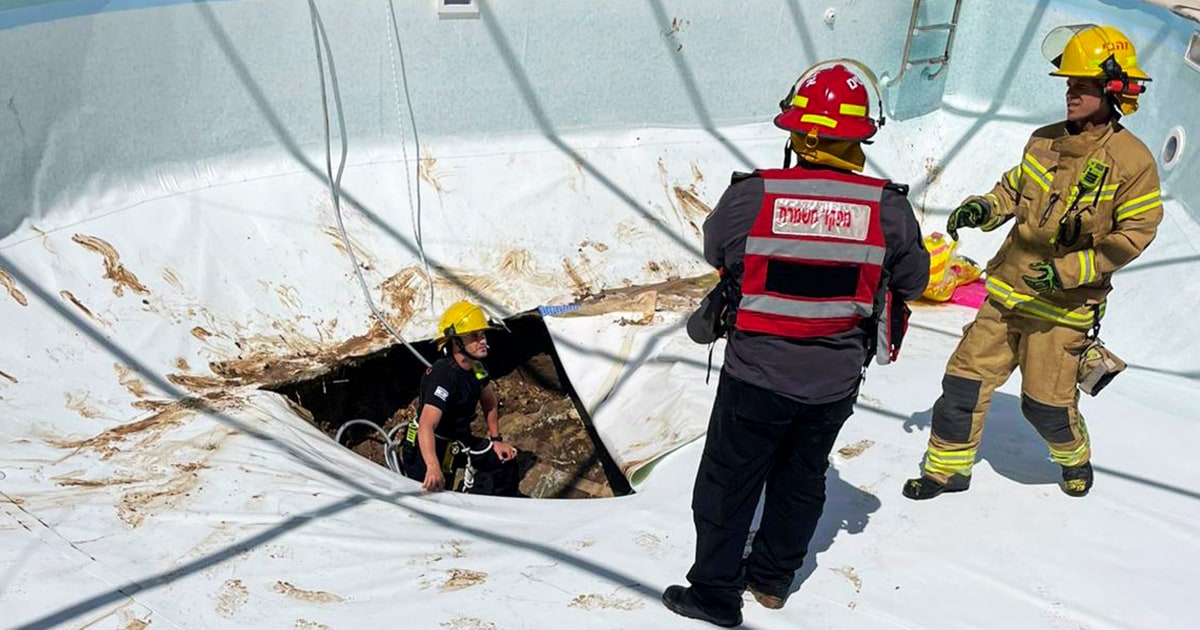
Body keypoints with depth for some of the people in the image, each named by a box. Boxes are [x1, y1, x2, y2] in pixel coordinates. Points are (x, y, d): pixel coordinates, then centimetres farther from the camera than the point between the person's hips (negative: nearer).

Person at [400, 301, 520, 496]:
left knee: (503, 459, 5)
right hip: (426, 450, -8)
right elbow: (426, 426, -43)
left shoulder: (476, 367, -5)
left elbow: (489, 403, 14)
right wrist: (433, 467, -57)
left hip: (458, 443, 8)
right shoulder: (443, 376, -31)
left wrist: (496, 440, 10)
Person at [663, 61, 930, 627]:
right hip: (837, 381, 3)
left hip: (757, 375, -3)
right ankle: (773, 577, 40)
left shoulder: (751, 196, -18)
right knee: (801, 479, 23)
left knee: (728, 484, 15)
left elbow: (716, 251, 1)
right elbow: (910, 282, 3)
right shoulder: (888, 207, -12)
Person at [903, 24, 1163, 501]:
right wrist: (983, 209, -5)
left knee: (1045, 402, 5)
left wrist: (1070, 270, -21)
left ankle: (1075, 458, 38)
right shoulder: (1044, 141, 3)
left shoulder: (1132, 161, -12)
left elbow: (1133, 234, -12)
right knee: (966, 379, 3)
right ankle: (947, 468, 20)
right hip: (1008, 289, 5)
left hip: (1063, 305, -5)